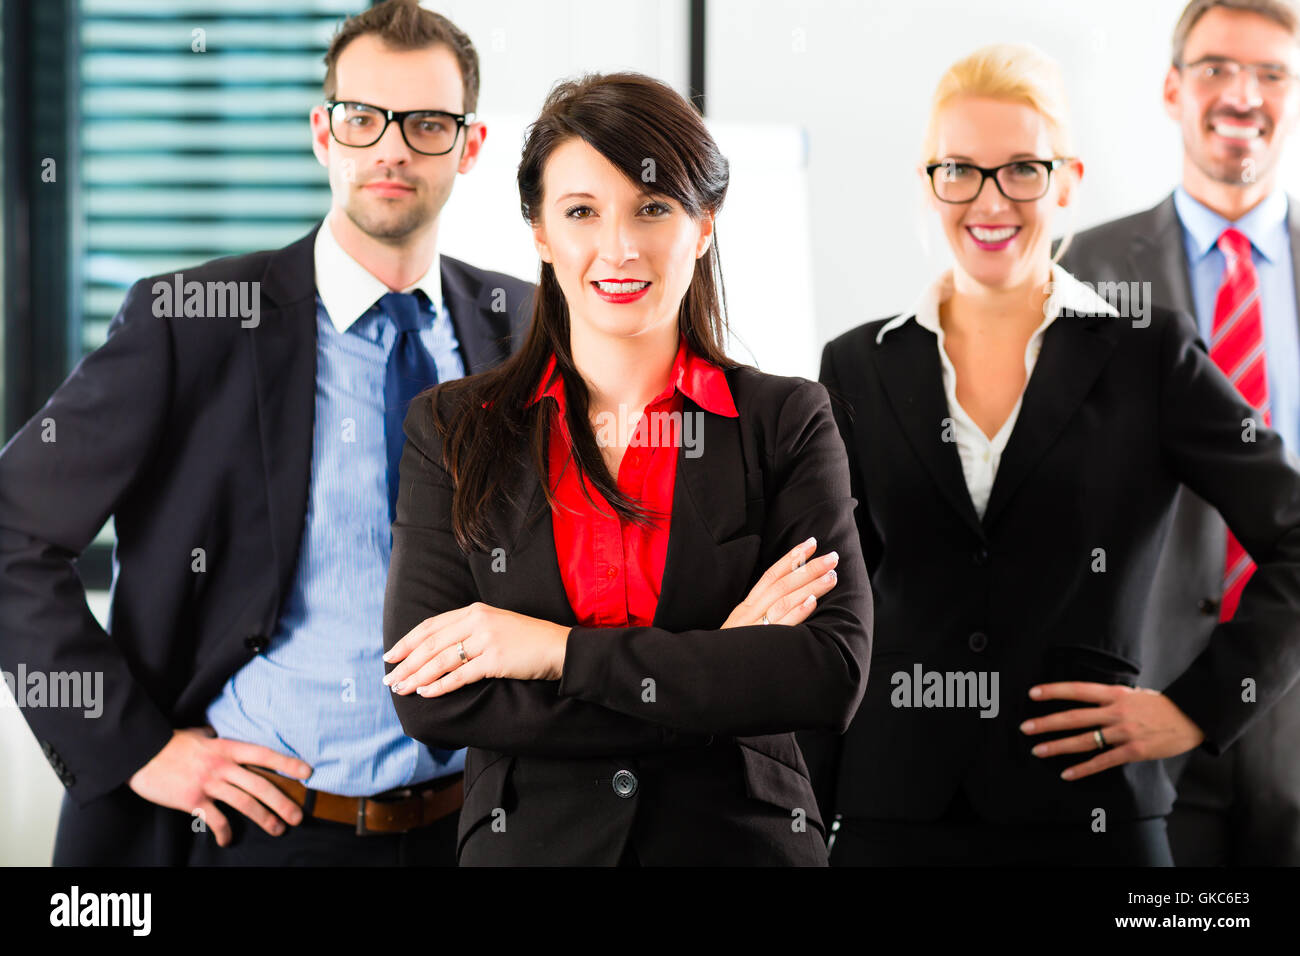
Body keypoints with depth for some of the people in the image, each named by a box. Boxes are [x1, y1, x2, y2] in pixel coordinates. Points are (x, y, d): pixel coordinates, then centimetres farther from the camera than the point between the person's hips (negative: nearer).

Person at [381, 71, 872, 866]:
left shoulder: (788, 421, -3)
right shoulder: (452, 430, -1)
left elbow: (835, 674, -14)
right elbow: (431, 703, -12)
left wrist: (560, 649, -18)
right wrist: (719, 667, -17)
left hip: (743, 836, 0)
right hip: (530, 840, 0)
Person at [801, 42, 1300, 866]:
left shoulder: (1150, 357, 1)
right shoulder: (860, 369, 7)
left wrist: (1198, 708, -5)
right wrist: (805, 805, 4)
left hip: (1089, 815, -1)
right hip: (892, 814, 2)